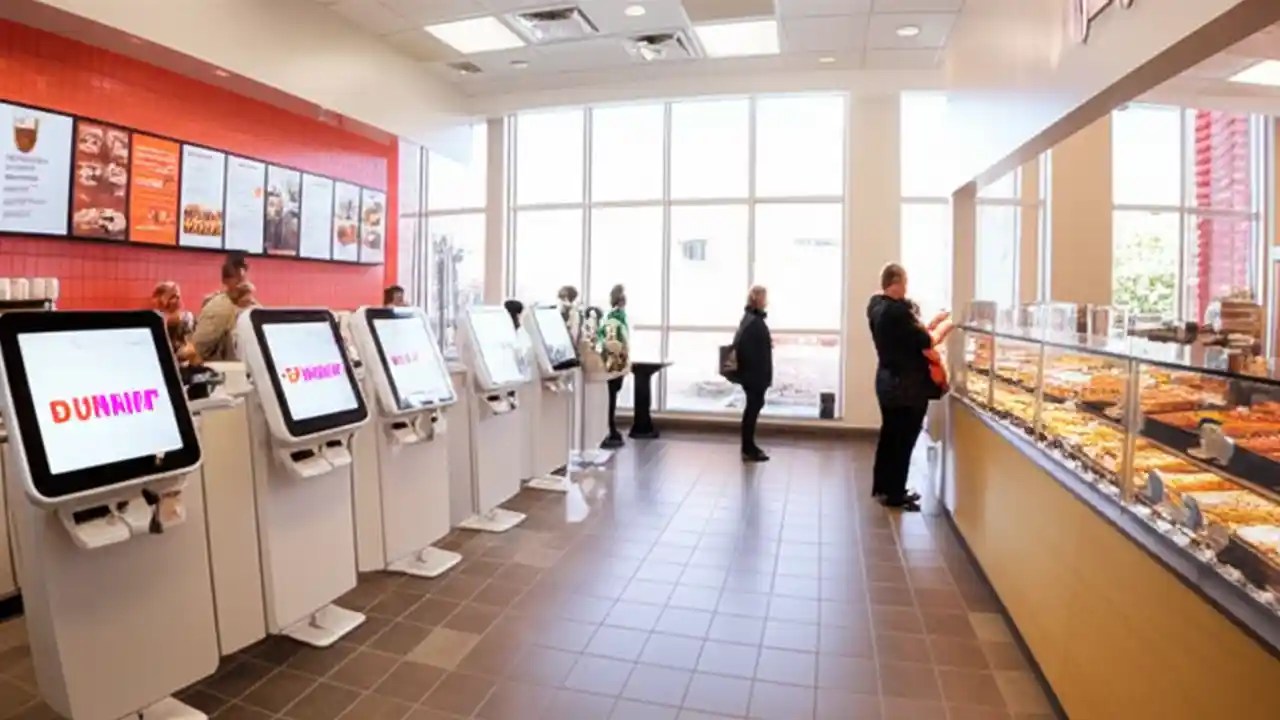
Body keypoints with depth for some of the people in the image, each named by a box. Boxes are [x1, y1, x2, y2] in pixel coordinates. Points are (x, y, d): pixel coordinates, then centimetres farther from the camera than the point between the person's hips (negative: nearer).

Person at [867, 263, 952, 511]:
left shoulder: (877, 307, 6)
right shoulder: (898, 310, -22)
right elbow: (925, 343, -14)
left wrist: (931, 324, 12)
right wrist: (944, 328, 1)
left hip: (887, 380, 9)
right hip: (908, 385, -9)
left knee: (889, 435, 18)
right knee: (903, 440, 2)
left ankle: (882, 486, 28)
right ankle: (895, 495, 11)